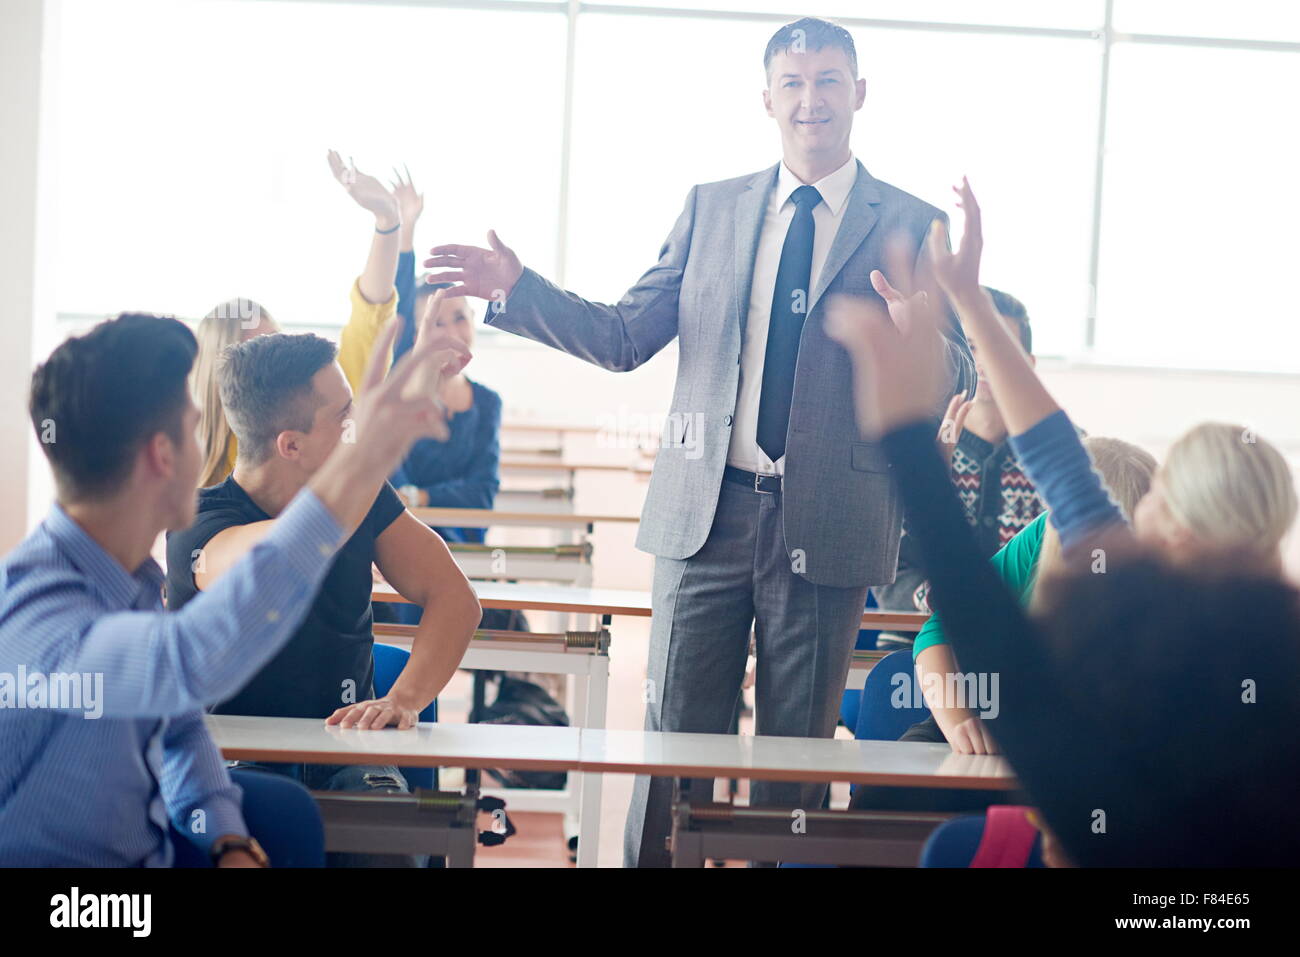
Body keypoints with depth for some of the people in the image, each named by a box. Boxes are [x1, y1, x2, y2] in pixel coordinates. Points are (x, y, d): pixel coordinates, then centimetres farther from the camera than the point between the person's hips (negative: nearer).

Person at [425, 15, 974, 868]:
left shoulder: (912, 228, -1)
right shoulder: (712, 208, 8)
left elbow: (945, 388, -7)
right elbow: (624, 339, 7)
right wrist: (517, 289, -6)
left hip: (828, 524, -2)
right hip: (707, 511, 2)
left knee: (796, 755, 9)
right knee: (676, 738, 7)